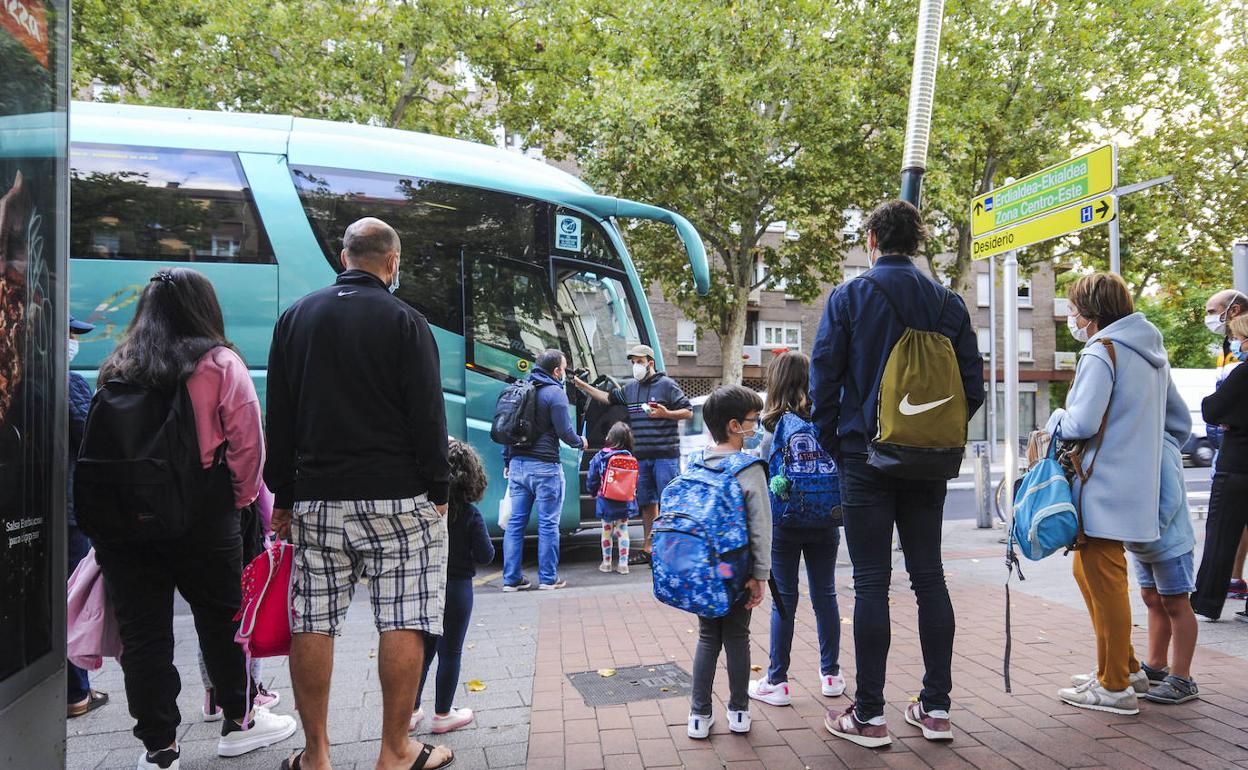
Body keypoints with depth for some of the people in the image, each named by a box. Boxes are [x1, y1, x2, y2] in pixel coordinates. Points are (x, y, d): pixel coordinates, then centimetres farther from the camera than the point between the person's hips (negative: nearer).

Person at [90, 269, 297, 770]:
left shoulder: (115, 367, 9)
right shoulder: (220, 363, -4)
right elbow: (247, 442, -9)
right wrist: (241, 499, 3)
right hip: (200, 515, -3)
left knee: (141, 633, 9)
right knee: (221, 617, 13)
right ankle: (238, 722, 26)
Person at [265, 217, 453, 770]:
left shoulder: (295, 318, 11)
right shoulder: (404, 321, -4)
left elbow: (279, 417, 13)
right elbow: (428, 416, -7)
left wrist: (283, 496, 17)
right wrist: (439, 491, 1)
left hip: (317, 497, 5)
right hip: (396, 497, -5)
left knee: (312, 624, 9)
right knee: (403, 622, 2)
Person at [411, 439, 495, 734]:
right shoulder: (469, 514, -15)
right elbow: (485, 555, -12)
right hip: (456, 588, -3)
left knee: (422, 649, 17)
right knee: (450, 652, 9)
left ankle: (409, 711, 25)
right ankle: (442, 715, 19)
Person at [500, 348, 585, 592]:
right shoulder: (555, 392, -9)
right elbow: (565, 432, -11)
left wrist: (507, 462, 25)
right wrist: (581, 442, 10)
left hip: (517, 464, 7)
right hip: (544, 466, -7)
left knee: (515, 522, 8)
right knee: (548, 523, 2)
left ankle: (511, 578, 11)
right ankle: (548, 578, 7)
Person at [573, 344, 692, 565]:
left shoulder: (667, 385, -4)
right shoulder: (630, 388, 14)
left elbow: (688, 412, -4)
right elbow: (608, 398, 25)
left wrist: (666, 414, -20)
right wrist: (582, 385, 18)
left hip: (665, 455, -6)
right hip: (641, 456, 6)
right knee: (646, 503, 13)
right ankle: (647, 549, 22)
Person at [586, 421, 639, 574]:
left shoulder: (599, 457, -11)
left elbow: (592, 480, -5)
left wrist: (594, 492, 15)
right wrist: (632, 495, 15)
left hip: (605, 502, 0)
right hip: (624, 503, 1)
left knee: (606, 531, 15)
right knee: (623, 531, 12)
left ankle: (606, 563, 23)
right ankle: (623, 564, 13)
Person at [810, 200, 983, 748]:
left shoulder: (848, 297, -6)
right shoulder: (947, 302, 5)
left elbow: (824, 378, -8)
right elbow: (973, 384, 5)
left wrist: (832, 443, 4)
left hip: (866, 457, -4)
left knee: (871, 583, 0)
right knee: (929, 576, 12)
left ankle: (869, 716, 7)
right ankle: (936, 708, 19)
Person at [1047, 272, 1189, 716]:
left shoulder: (1102, 352, -13)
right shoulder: (1151, 354, 16)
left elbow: (1082, 422, -21)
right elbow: (1180, 422, 21)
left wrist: (1054, 421, -1)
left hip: (1105, 488, -10)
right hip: (1136, 485, 10)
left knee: (1104, 583, 0)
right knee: (1087, 570, 19)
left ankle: (1114, 687, 10)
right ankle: (1127, 668, 27)